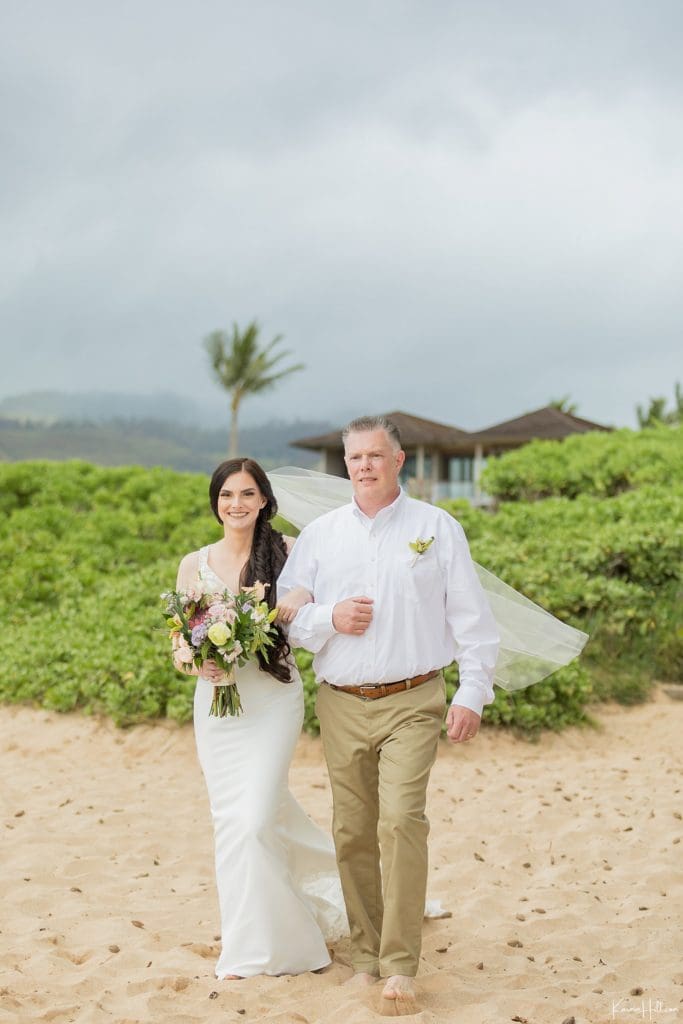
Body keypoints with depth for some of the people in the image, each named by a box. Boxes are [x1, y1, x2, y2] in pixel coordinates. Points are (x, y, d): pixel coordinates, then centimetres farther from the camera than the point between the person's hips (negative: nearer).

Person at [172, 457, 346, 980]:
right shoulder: (195, 564, 5)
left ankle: (252, 950, 9)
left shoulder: (289, 551, -2)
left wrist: (306, 595, -20)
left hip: (274, 700, -3)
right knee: (233, 817, 8)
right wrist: (199, 663, -16)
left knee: (255, 818, -11)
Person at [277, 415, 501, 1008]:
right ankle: (367, 949, 20)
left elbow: (472, 618, 3)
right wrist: (330, 618, -8)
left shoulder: (437, 528, 3)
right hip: (341, 705, 3)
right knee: (352, 831, 5)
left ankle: (400, 964, -9)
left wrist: (473, 693, -4)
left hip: (412, 702, -3)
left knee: (401, 820, -16)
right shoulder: (319, 535, 10)